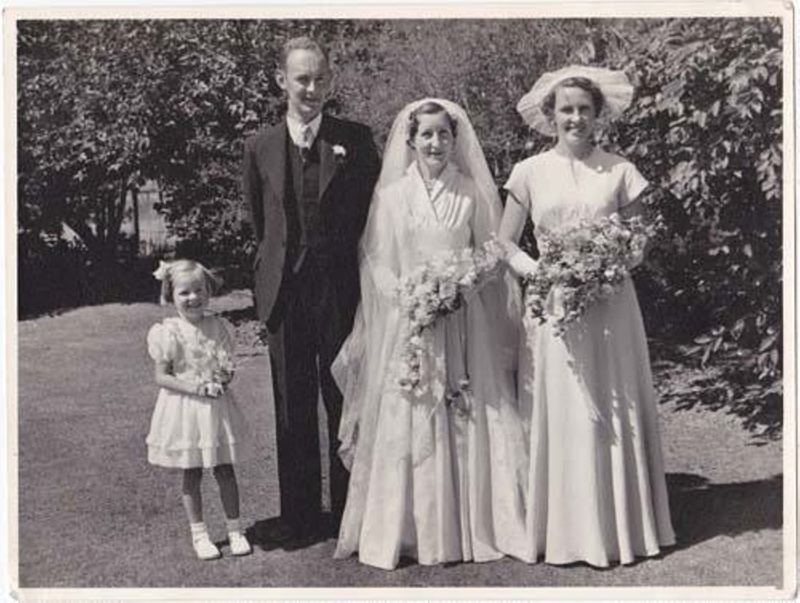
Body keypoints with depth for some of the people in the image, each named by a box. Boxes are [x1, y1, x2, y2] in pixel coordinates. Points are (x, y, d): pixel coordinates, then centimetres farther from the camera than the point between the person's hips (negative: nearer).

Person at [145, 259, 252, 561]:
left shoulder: (216, 326, 0)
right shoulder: (168, 332, -10)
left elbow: (228, 367, 7)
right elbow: (161, 376, -8)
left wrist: (223, 380, -14)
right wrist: (192, 386, -21)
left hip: (217, 406, 2)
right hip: (185, 409, -2)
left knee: (225, 470, 8)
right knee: (192, 474, 8)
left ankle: (235, 529, 22)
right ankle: (199, 533, 22)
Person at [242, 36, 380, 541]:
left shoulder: (356, 140, 1)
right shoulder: (261, 147, 5)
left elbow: (374, 211, 5)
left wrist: (345, 264, 5)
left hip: (343, 289, -1)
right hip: (286, 291, 2)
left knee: (346, 404, 6)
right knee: (293, 408, 8)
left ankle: (350, 513, 19)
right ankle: (300, 517, 21)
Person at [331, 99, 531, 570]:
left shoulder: (471, 192, 5)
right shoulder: (392, 195, 3)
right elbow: (379, 264, 3)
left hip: (464, 322, 1)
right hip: (410, 320, 0)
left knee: (470, 420, 1)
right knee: (408, 420, -1)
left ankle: (474, 526, 13)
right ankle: (412, 528, 10)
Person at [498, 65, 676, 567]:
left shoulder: (620, 171, 4)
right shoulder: (530, 172, 4)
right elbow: (505, 243, 6)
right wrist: (540, 271, -11)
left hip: (610, 306, 0)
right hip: (553, 305, 0)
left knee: (614, 411, 5)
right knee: (558, 415, 2)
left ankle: (620, 526, 18)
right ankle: (564, 529, 13)